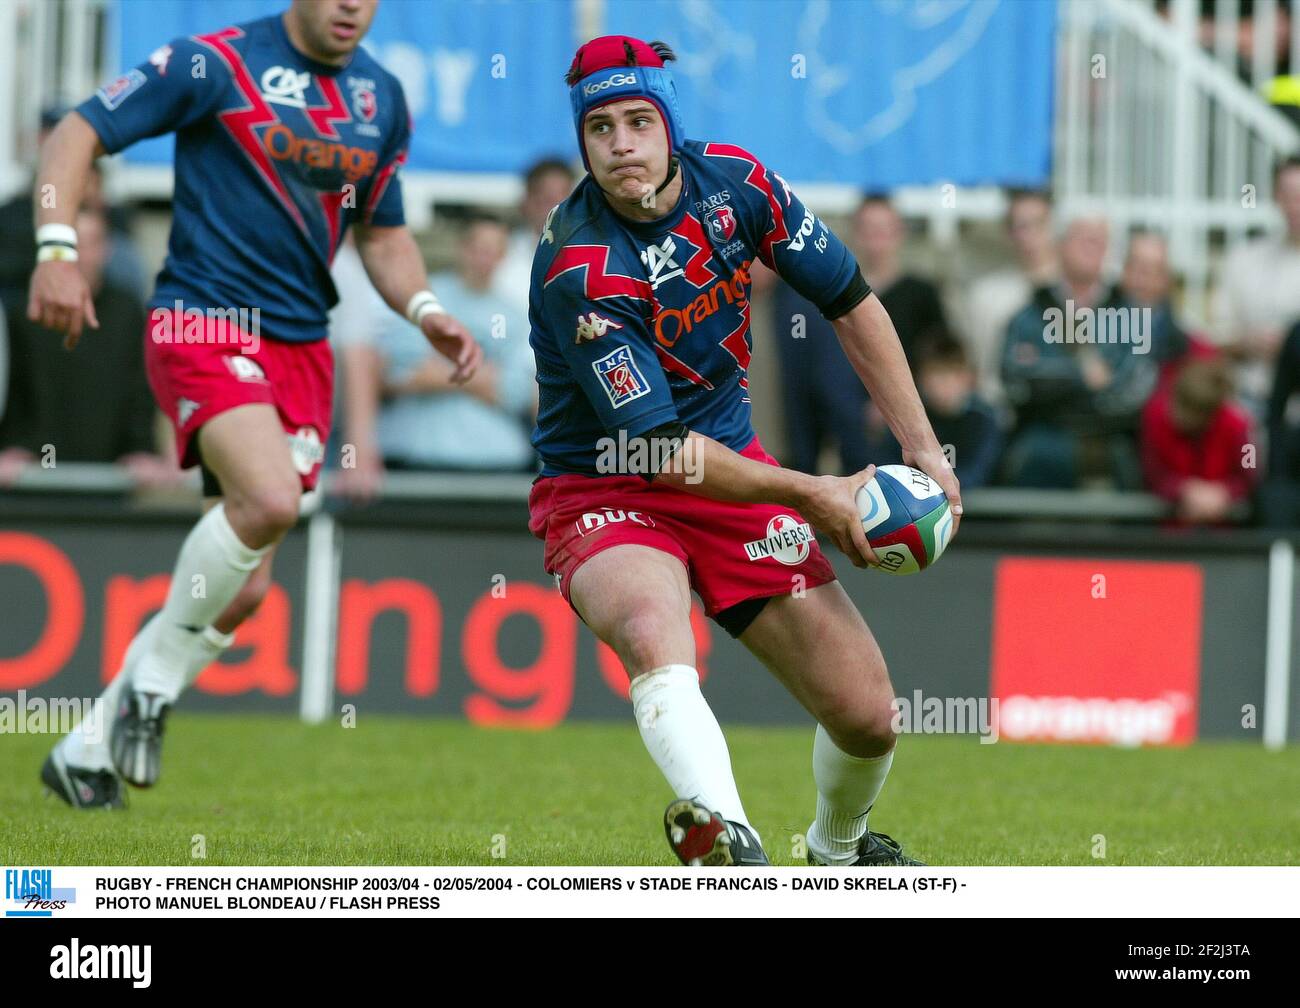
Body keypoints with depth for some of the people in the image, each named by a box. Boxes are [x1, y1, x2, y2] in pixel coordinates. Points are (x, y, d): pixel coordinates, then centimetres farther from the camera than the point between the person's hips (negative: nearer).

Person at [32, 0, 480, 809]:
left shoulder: (383, 98, 11)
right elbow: (79, 134, -5)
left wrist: (426, 310, 5)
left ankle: (88, 747, 17)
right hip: (202, 324, -6)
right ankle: (156, 674, -7)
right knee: (270, 499, -31)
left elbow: (383, 232, 24)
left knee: (243, 591, 1)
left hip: (302, 347, 6)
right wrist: (58, 250, -19)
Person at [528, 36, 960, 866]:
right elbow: (657, 449, -22)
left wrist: (923, 447, 3)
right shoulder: (577, 270, -24)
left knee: (867, 716, 0)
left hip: (736, 475, 5)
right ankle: (724, 835, -61)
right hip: (606, 497, -5)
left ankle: (839, 848, 32)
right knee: (653, 631, -39)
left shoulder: (735, 183, -7)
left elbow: (851, 303, 7)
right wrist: (812, 495, -19)